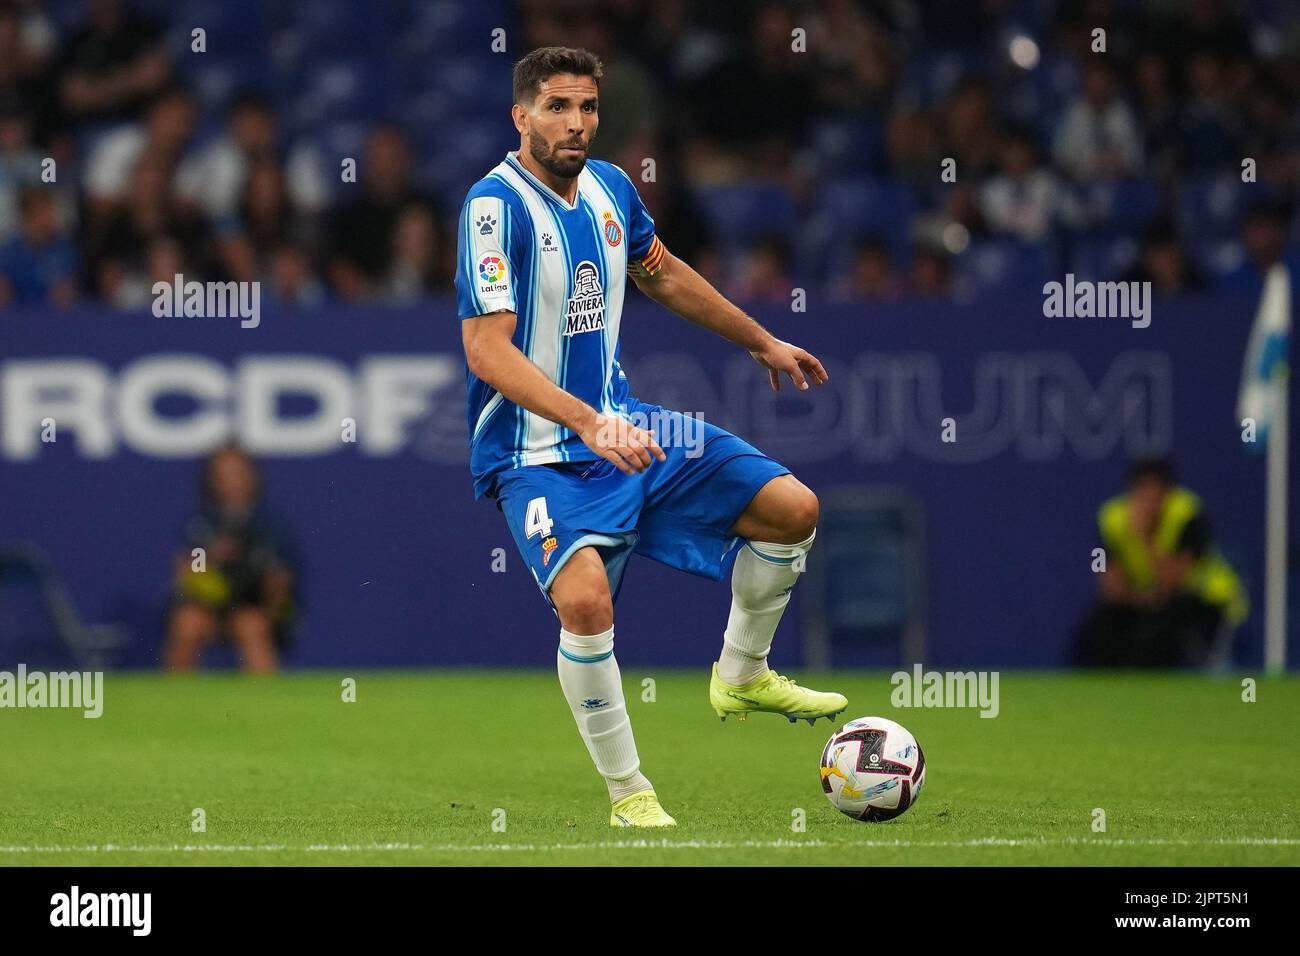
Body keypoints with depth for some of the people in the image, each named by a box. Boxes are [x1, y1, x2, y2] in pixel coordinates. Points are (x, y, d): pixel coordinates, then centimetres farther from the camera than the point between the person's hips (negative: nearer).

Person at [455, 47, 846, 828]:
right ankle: (629, 795, -10)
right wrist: (590, 425, -35)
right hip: (536, 454, -7)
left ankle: (743, 675, 26)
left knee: (793, 509, 2)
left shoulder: (610, 187, 4)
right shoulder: (496, 205, -19)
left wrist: (763, 341, 32)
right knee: (586, 598, -30)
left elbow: (663, 275, 24)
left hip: (623, 423, 7)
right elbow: (487, 351, -26)